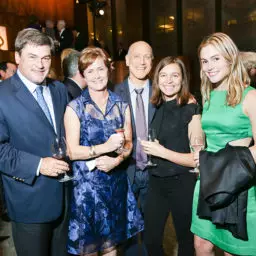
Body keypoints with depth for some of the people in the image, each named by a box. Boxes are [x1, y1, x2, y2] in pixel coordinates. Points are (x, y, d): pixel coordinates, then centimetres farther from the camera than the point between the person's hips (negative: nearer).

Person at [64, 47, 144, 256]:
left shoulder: (121, 105, 4)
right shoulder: (74, 108, -7)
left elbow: (128, 143, 6)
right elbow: (73, 151, -11)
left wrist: (116, 160, -13)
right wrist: (106, 146, -20)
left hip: (117, 182, 3)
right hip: (87, 183, -3)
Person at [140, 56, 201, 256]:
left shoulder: (191, 109, -13)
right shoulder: (155, 107, 3)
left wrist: (163, 152, -23)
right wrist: (147, 151, 0)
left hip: (182, 184, -5)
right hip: (156, 182, 5)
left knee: (185, 239, 17)